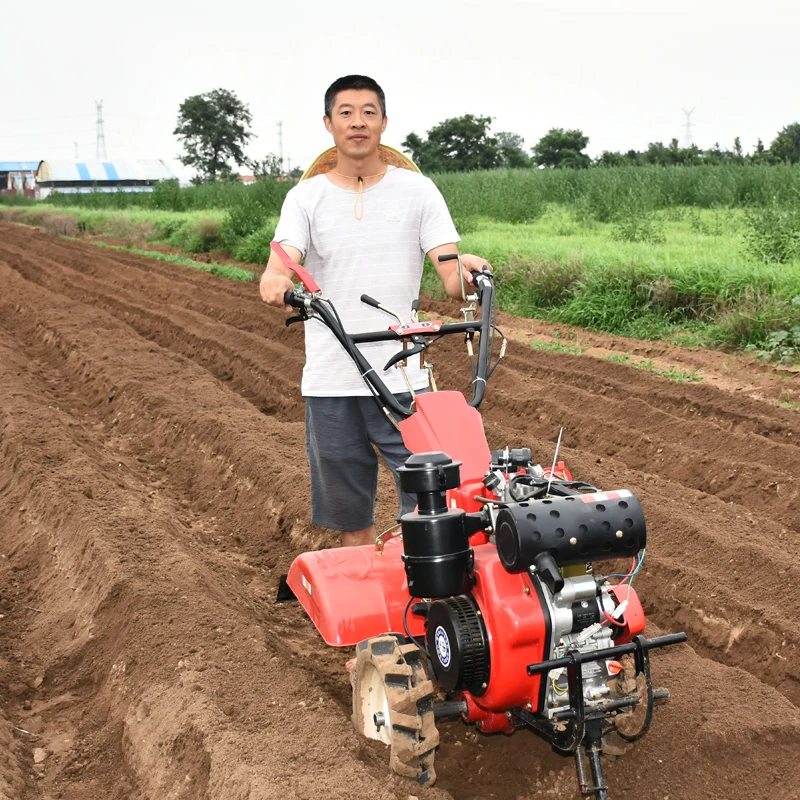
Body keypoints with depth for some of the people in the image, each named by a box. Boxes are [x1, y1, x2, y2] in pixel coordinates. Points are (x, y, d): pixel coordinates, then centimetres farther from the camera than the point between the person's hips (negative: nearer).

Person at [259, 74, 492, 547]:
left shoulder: (417, 190, 4)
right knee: (351, 519, 12)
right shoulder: (306, 198, 6)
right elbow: (283, 259, -10)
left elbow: (454, 282, -4)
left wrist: (465, 270, -29)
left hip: (403, 378, -1)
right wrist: (275, 279, -35)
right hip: (330, 383, 2)